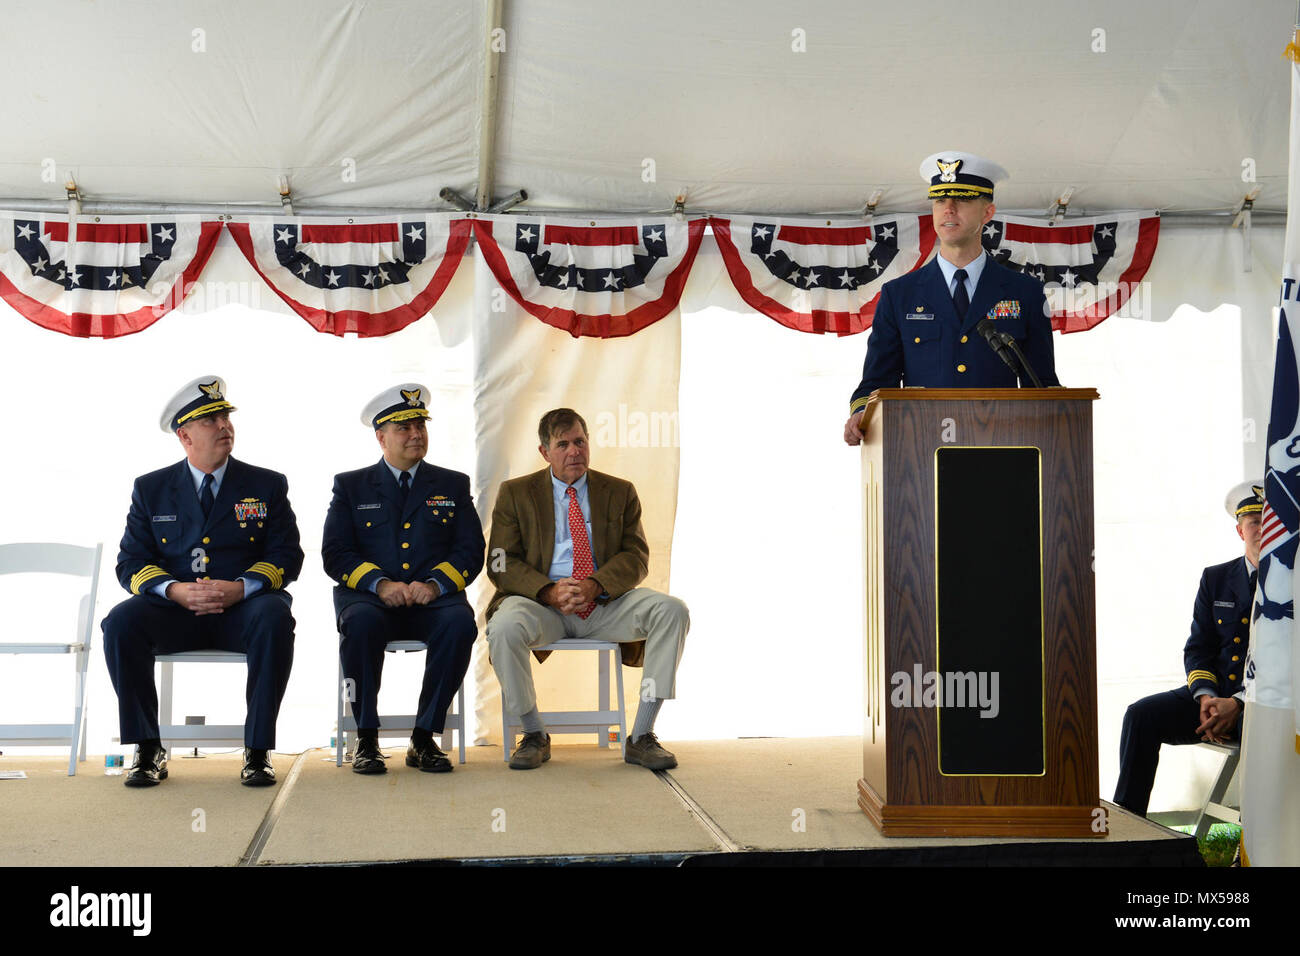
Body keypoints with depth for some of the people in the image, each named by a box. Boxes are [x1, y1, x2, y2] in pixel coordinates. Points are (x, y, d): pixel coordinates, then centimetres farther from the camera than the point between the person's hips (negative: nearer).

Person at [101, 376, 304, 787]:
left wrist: (239, 588, -17)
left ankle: (258, 749, -26)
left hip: (243, 608, -1)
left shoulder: (268, 485, 12)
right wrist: (175, 590, -16)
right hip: (174, 611, 1)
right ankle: (147, 749, -18)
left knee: (276, 618, -35)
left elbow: (286, 556, 3)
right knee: (121, 621, -29)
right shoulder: (151, 488, 13)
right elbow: (131, 563, 6)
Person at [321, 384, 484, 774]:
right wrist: (379, 583, -15)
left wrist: (435, 584, -13)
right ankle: (366, 739, -23)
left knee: (460, 622, -33)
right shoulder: (350, 486, 14)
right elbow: (335, 554, 4)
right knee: (361, 622, -36)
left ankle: (424, 738, -21)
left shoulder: (453, 485, 18)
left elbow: (470, 551, 7)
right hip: (369, 596, -1)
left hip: (432, 600, 1)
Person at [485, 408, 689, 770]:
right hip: (543, 604, -2)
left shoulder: (620, 492, 13)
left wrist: (595, 585, -18)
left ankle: (641, 737, -17)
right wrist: (549, 591, -19)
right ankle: (534, 736, -12)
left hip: (604, 604, 2)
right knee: (504, 627, -35)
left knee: (672, 610, -24)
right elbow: (502, 564, 0)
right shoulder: (515, 493, 8)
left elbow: (636, 557, 4)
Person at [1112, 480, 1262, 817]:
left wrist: (1238, 703, -20)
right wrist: (1206, 697, -10)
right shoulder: (1215, 578, 15)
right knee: (1141, 715, -18)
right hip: (1216, 692, 4)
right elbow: (1197, 648, 11)